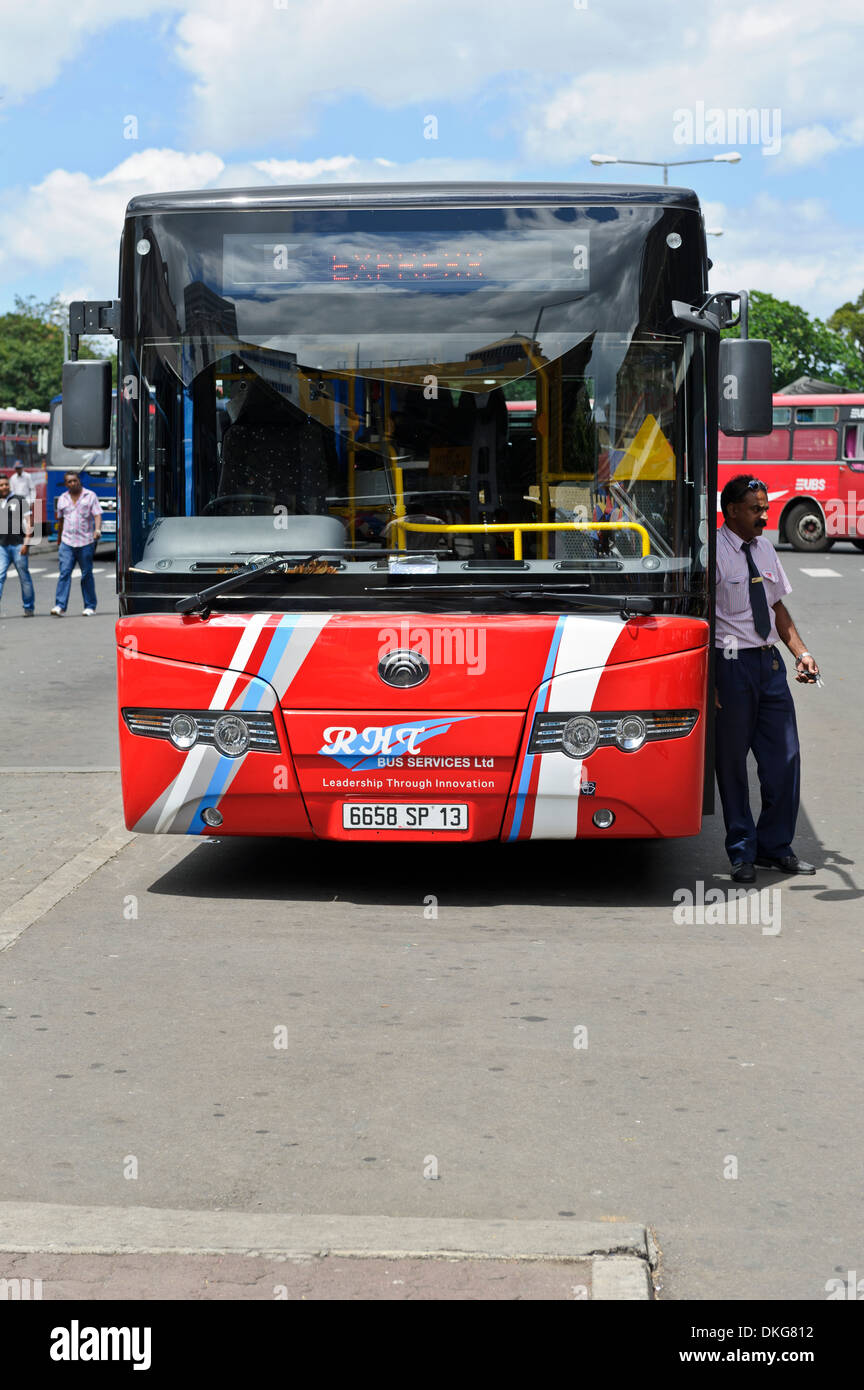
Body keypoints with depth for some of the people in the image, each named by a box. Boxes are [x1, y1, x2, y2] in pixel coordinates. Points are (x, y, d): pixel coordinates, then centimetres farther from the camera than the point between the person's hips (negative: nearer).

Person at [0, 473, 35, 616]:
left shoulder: (19, 501, 2)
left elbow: (29, 523, -1)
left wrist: (26, 543, -10)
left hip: (18, 545, -2)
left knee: (24, 577, 3)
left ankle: (29, 608, 14)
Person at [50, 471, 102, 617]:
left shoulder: (90, 496, 2)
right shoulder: (62, 499, 12)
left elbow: (97, 515, -7)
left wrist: (97, 530, -25)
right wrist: (59, 540, 27)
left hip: (86, 542, -2)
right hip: (67, 542, 2)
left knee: (87, 574, 3)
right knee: (64, 573, -9)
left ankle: (90, 607, 11)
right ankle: (60, 606, -14)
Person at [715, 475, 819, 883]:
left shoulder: (765, 550, 11)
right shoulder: (714, 552, -10)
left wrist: (800, 652, 7)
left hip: (770, 662, 6)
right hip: (732, 663, -6)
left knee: (784, 757, 6)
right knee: (732, 761, 4)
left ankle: (775, 847, 21)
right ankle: (742, 853, 16)